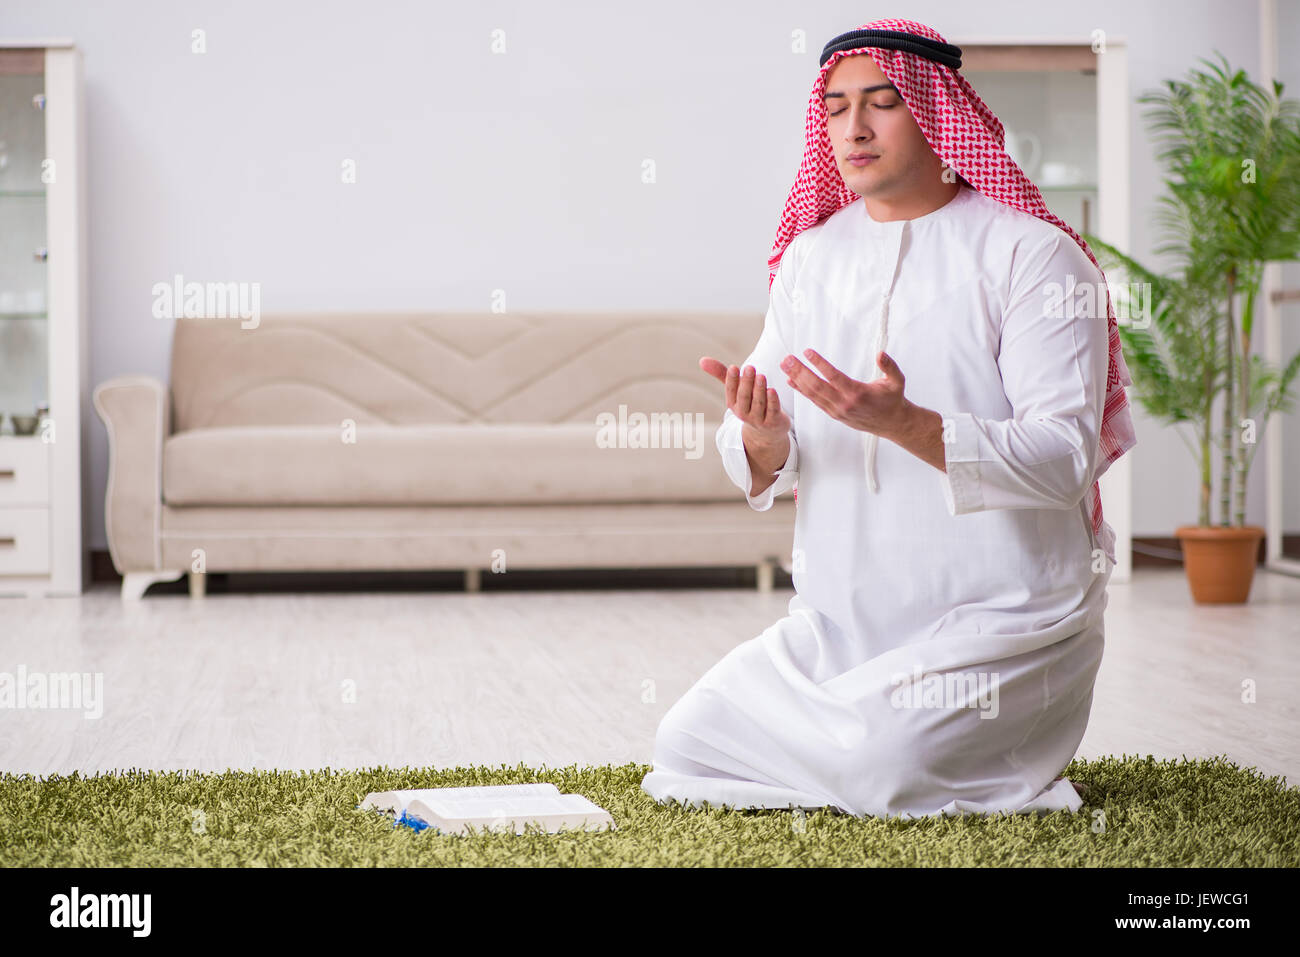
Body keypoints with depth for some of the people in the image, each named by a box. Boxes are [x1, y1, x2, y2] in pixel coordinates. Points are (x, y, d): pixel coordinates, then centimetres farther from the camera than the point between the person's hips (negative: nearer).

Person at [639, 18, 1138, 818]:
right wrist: (762, 437, -20)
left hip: (1005, 619, -6)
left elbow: (1065, 459, -18)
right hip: (839, 625, 6)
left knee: (880, 762, -26)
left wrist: (906, 425, -33)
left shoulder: (1032, 255, -8)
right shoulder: (811, 256, 9)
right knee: (687, 744, -6)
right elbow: (760, 467, 6)